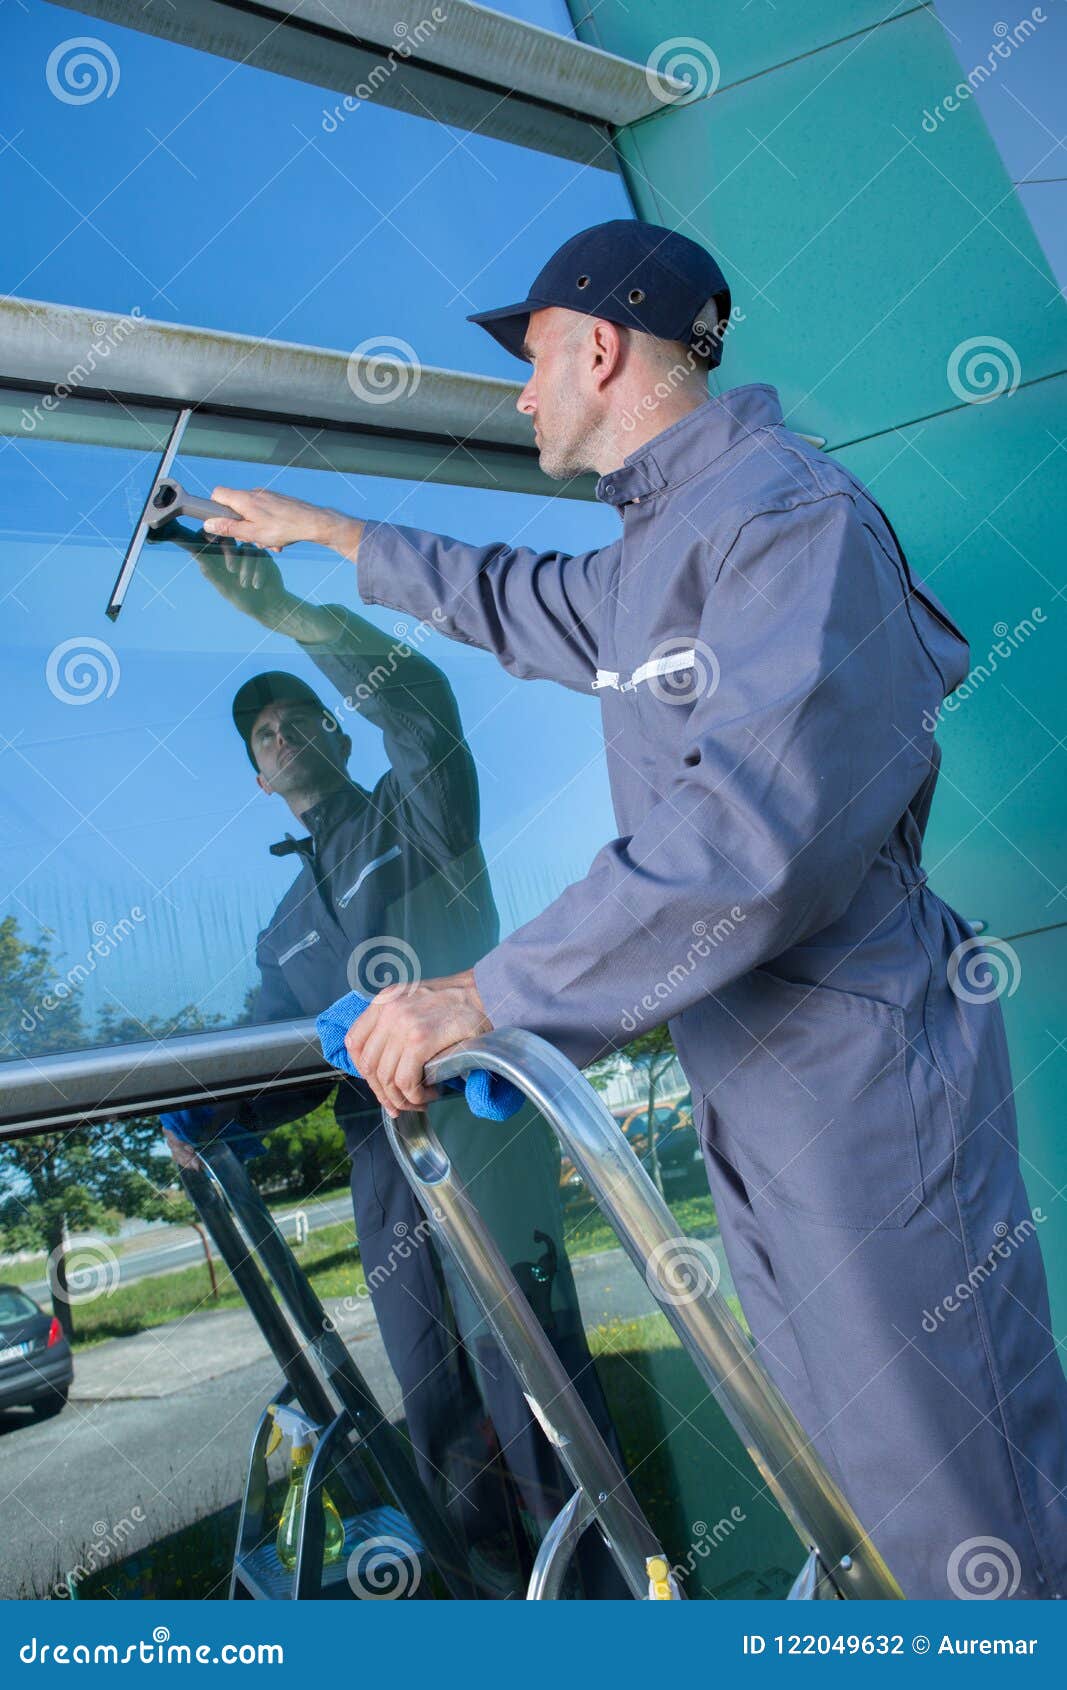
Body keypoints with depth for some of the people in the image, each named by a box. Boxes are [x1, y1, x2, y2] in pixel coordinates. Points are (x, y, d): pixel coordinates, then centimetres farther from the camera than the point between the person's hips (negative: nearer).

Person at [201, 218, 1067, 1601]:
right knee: (851, 1462, 19)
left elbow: (756, 830, -28)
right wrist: (322, 530, 42)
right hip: (749, 1085, 10)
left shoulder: (790, 515, -15)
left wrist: (482, 996, -24)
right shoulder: (650, 554, 16)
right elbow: (519, 601, 36)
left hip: (861, 1075, -9)